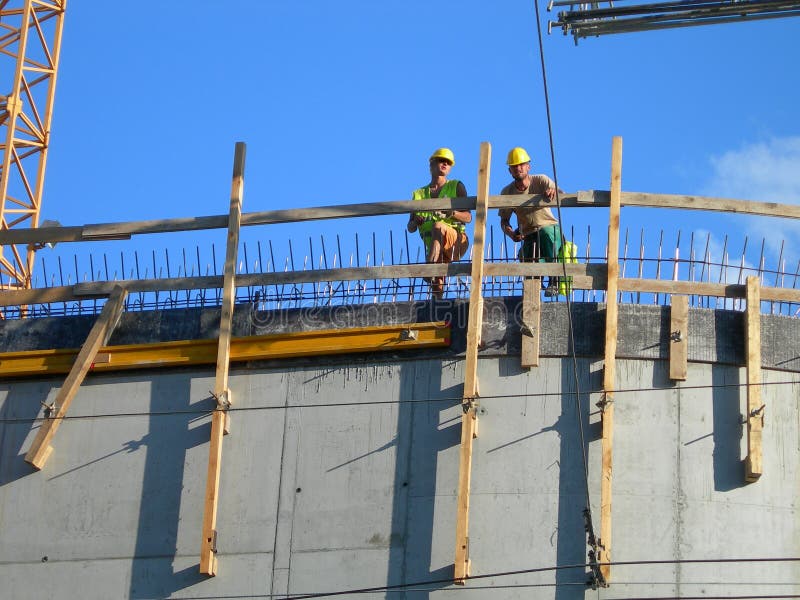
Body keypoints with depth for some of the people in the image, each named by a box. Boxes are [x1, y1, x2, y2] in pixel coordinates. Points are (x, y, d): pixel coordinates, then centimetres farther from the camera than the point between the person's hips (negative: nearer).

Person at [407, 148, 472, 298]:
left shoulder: (456, 187, 14)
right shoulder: (419, 194, 21)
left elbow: (468, 217, 5)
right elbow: (410, 228, 18)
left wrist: (451, 213, -16)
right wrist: (416, 222, -7)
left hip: (456, 241, -3)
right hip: (433, 247, 3)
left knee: (438, 226, -34)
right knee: (437, 284, -19)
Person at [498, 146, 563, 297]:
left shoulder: (540, 181, -8)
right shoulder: (507, 192, -2)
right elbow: (504, 221, 1)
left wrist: (553, 192, -48)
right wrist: (511, 233, -22)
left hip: (551, 229, -2)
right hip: (528, 235, 2)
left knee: (546, 232, -40)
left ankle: (554, 281, -38)